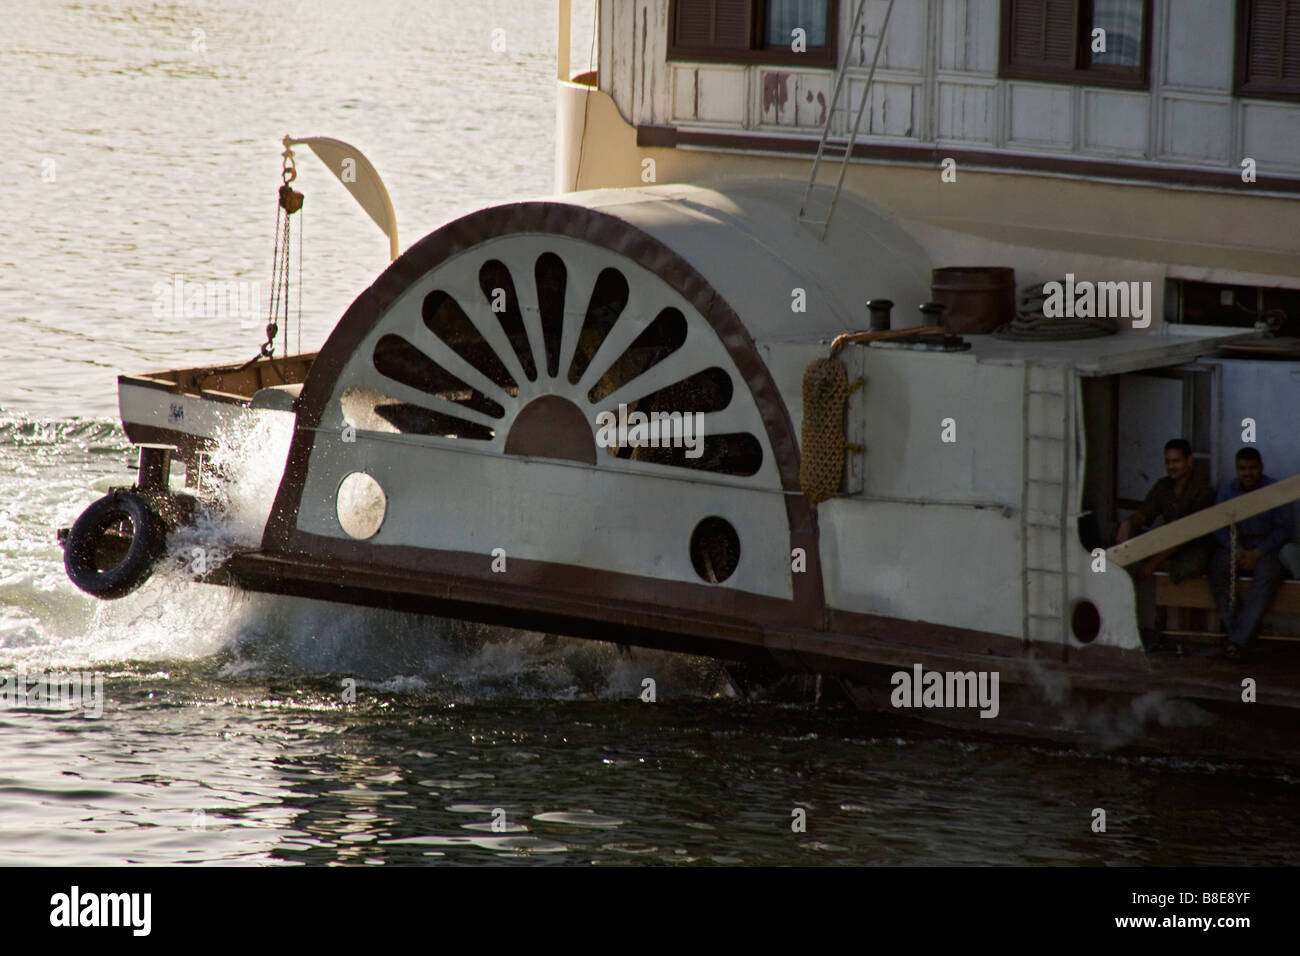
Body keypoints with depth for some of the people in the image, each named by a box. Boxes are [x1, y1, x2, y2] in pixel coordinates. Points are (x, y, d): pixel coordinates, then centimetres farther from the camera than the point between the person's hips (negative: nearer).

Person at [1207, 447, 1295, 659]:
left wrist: (1258, 553, -16)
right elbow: (1219, 528, 1)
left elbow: (1285, 527, -5)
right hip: (1234, 546, 2)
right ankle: (1235, 630, -27)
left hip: (1266, 547, -2)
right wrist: (1238, 552, -16)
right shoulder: (1227, 491, 6)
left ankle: (1239, 639, -36)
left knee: (1268, 574, -35)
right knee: (1217, 568, -30)